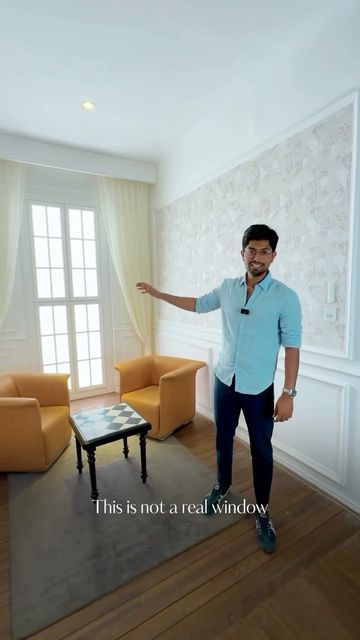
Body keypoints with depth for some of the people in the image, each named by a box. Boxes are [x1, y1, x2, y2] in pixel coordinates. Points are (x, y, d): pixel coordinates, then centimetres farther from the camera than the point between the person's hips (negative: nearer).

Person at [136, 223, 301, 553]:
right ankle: (223, 485, 47)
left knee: (261, 450, 13)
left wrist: (288, 394, -14)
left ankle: (262, 512, 36)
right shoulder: (227, 287, 0)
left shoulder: (286, 297, -12)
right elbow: (198, 304, 15)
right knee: (223, 439, 20)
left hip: (259, 389, -3)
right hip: (225, 381, 4)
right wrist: (159, 294, 17)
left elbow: (292, 347, -11)